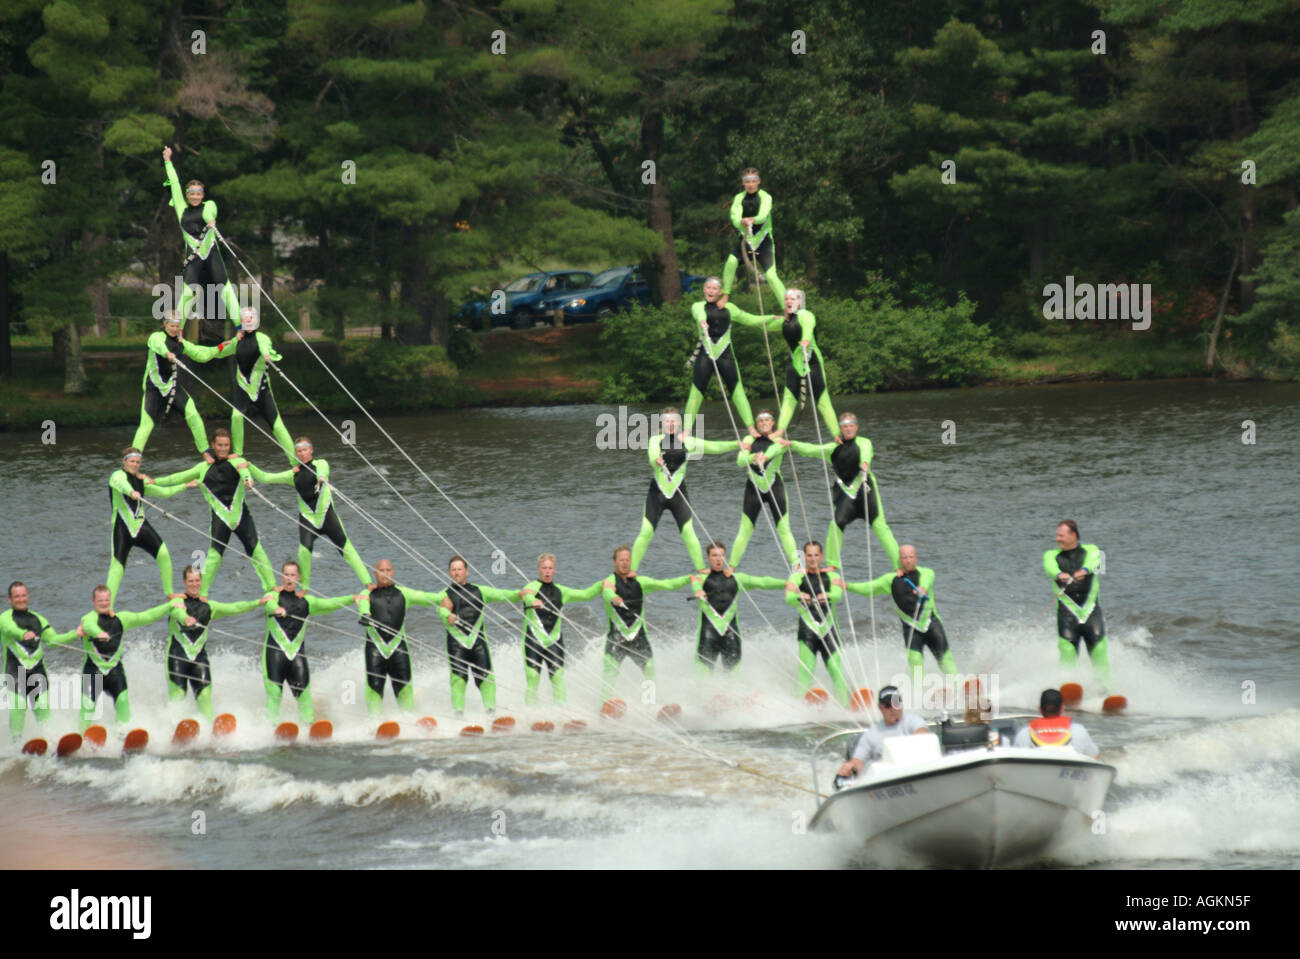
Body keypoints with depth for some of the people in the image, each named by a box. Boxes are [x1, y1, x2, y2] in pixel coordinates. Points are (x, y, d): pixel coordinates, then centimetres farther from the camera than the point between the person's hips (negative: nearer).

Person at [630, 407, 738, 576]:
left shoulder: (687, 442, 4)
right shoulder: (655, 440, -1)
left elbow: (713, 446, 6)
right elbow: (652, 455, -20)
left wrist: (737, 444, -1)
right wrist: (656, 461, -43)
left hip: (678, 495, 1)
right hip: (657, 493, -1)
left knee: (688, 532, -5)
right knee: (646, 532, -5)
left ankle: (702, 569, 1)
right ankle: (632, 570, 1)